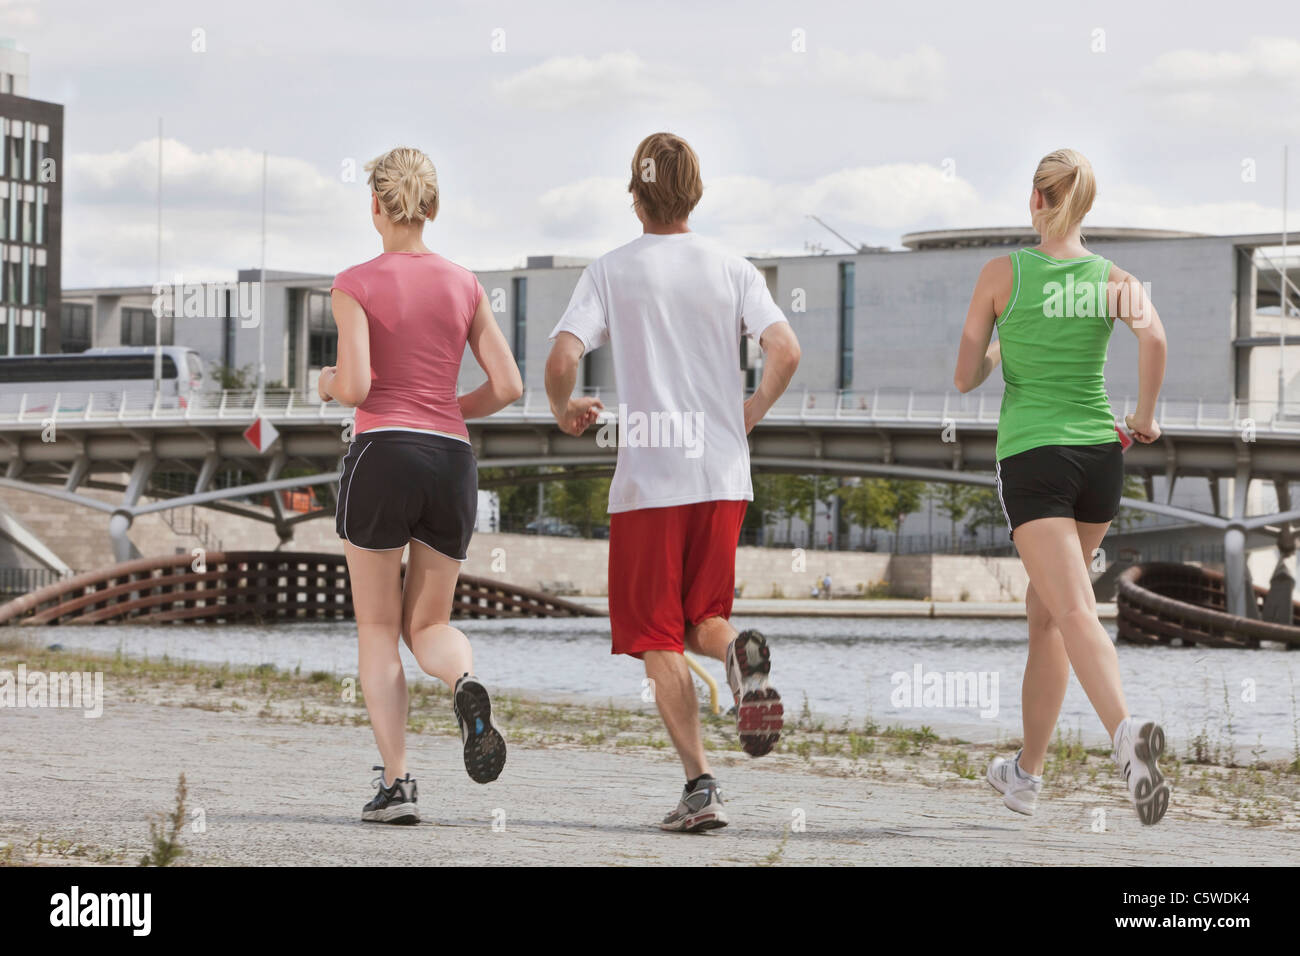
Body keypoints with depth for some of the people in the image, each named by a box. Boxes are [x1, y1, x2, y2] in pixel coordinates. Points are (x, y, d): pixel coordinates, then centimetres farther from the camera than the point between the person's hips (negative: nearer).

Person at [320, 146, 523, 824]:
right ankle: (464, 681, -22)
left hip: (382, 455, -3)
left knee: (378, 628, 7)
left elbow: (354, 387, -14)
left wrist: (331, 384, 9)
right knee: (428, 623, 14)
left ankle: (396, 784, -2)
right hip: (452, 462, 3)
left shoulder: (356, 285, -3)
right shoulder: (464, 285, 8)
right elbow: (507, 387, 4)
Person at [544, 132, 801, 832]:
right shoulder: (733, 270, 5)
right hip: (723, 474, 3)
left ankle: (700, 784, -9)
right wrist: (752, 412, 10)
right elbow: (785, 352, -8)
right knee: (702, 621, 16)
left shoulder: (611, 272, -1)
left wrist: (565, 410, 9)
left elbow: (562, 359, -12)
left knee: (658, 641, 3)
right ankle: (739, 650, -21)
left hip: (647, 478, -3)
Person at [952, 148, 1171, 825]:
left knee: (1074, 612, -16)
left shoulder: (1003, 273, -1)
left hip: (1032, 458, -4)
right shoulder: (1114, 278, 4)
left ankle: (1128, 732, -42)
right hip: (1100, 455, 4)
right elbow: (1152, 335, -17)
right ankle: (1027, 771, 27)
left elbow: (965, 378, 2)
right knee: (1046, 609, 20)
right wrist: (1146, 416, -2)